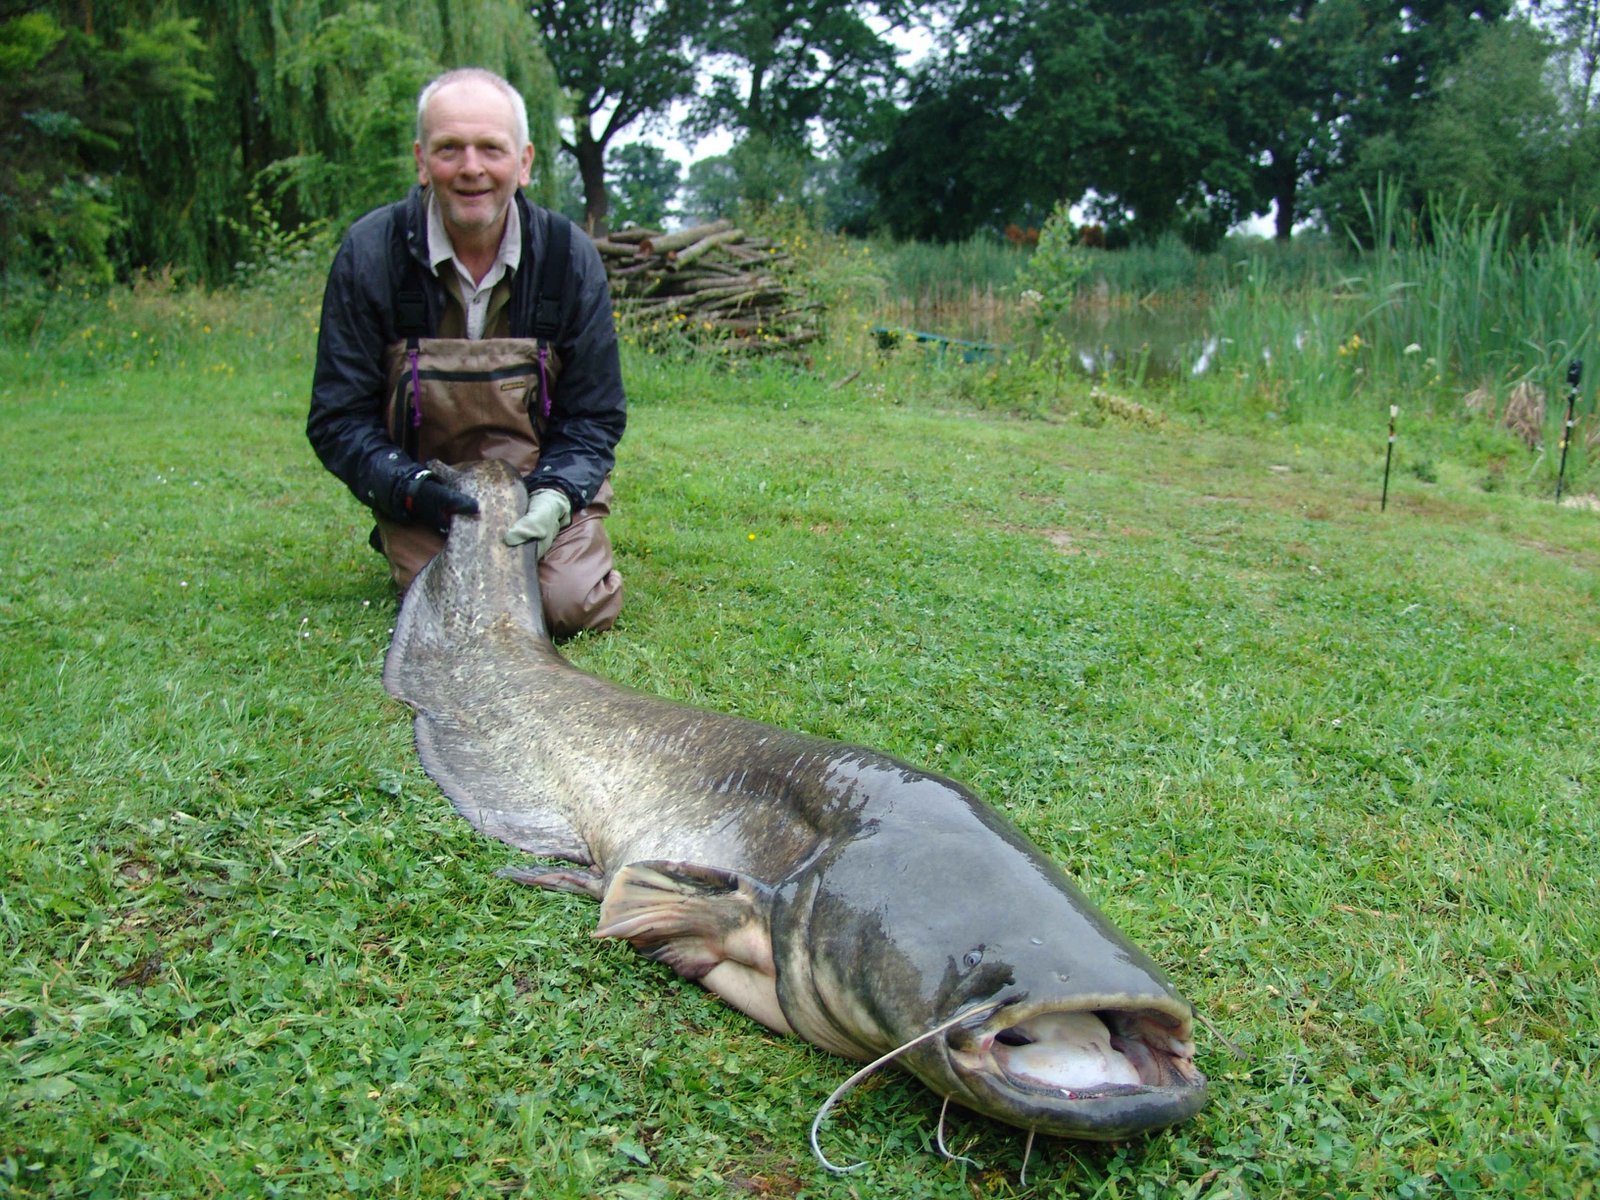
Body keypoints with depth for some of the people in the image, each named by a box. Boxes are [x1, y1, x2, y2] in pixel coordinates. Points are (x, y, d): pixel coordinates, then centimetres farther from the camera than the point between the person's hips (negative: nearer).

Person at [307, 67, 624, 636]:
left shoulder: (570, 258, -7)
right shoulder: (370, 253, -12)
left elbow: (594, 417, -1)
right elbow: (337, 420, -8)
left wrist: (555, 495, -21)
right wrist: (413, 490, -25)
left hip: (541, 479, 1)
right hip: (418, 494, -1)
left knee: (579, 605, -21)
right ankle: (402, 547, 13)